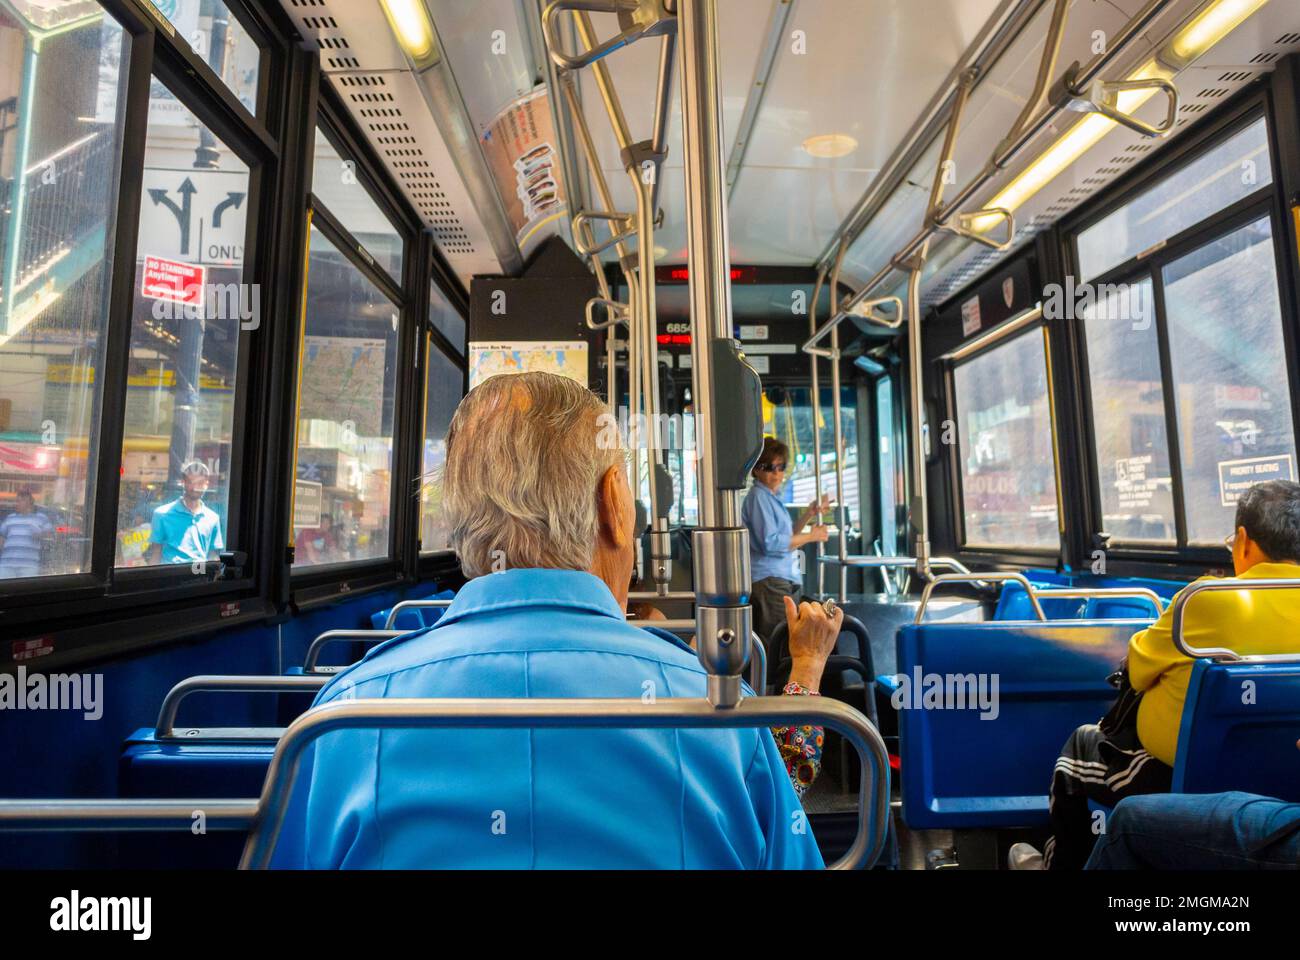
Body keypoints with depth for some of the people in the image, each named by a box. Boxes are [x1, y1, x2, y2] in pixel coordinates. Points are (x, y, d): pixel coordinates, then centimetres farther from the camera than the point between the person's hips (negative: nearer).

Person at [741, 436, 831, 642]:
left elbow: (787, 537, 21)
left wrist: (809, 514, 10)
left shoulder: (772, 497, 19)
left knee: (766, 641, 12)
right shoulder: (759, 496, -11)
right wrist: (810, 536, -10)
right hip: (768, 580, -10)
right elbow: (770, 542, -19)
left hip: (779, 578, 10)